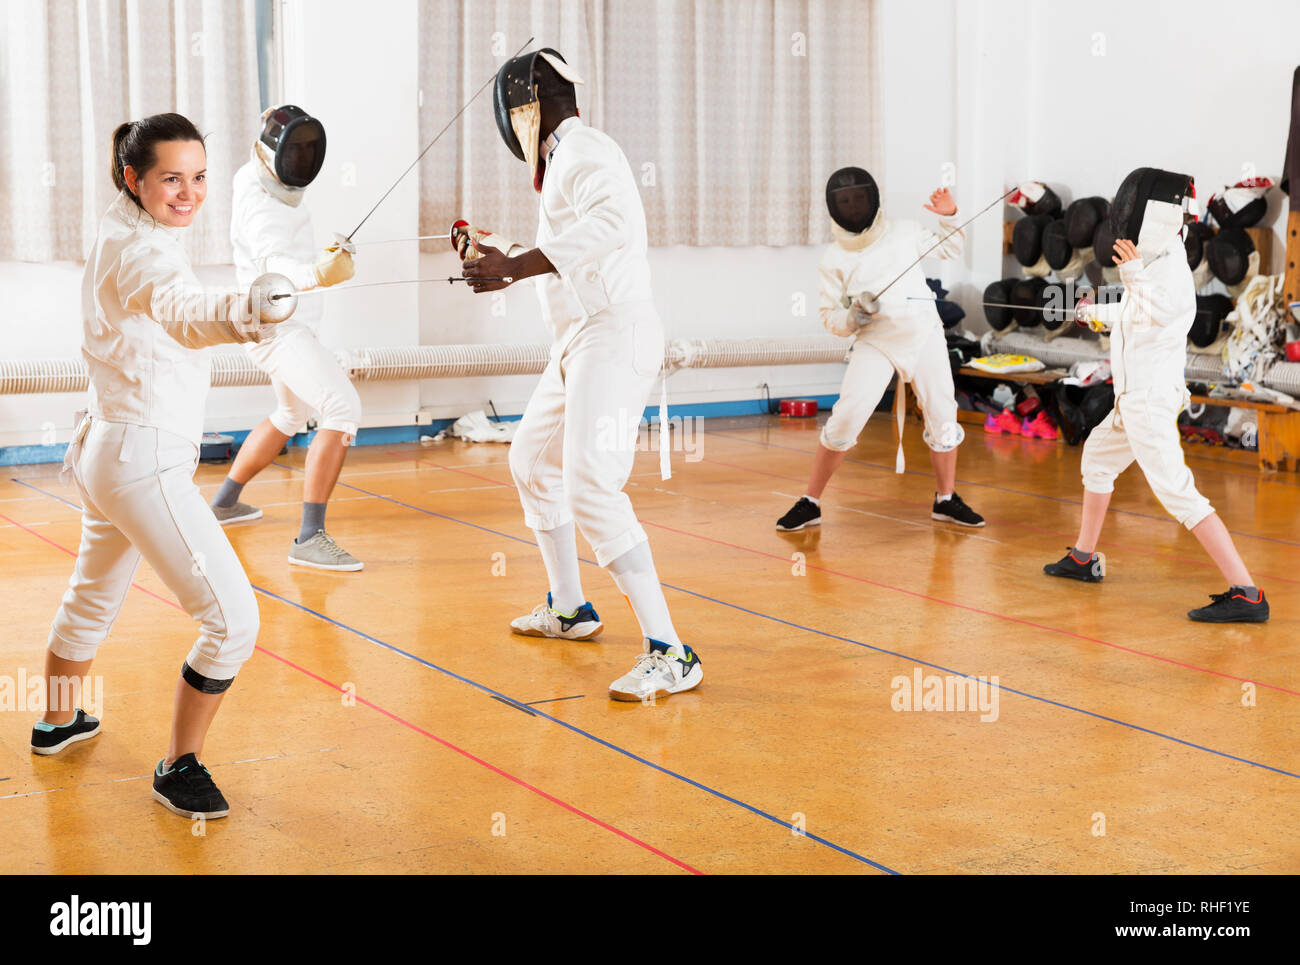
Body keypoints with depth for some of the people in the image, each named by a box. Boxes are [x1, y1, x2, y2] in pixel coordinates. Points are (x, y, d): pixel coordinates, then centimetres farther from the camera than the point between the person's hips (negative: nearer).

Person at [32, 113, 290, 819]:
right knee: (233, 621, -12)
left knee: (93, 597, 30)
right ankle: (178, 768, 2)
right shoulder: (139, 251, -21)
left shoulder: (118, 231, 8)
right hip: (144, 461, -10)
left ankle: (56, 723, 52)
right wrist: (246, 313, -66)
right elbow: (187, 315, -46)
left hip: (106, 449, 10)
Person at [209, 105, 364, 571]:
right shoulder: (258, 203, -23)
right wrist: (316, 275, -63)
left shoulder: (259, 179, 7)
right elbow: (274, 263, -43)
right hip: (279, 328, -10)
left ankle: (225, 501, 43)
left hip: (284, 325, 10)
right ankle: (309, 538, -27)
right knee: (343, 411, -24)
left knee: (293, 414, 30)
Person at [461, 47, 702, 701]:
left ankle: (668, 655, -21)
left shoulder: (583, 150, -12)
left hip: (613, 336, -11)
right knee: (532, 462, 24)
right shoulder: (566, 160, 19)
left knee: (591, 493, -21)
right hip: (583, 339, 11)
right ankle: (568, 609, 38)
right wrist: (494, 250, 36)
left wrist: (513, 267, -35)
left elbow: (613, 223, -33)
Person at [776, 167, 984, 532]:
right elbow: (831, 318, 3)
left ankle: (946, 500, 22)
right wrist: (853, 316, -18)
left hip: (924, 334, 2)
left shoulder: (904, 232, 5)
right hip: (875, 342, -2)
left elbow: (950, 248, 19)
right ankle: (810, 504, -2)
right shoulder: (834, 258, 0)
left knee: (943, 419, 2)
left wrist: (948, 217, 1)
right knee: (845, 420, -14)